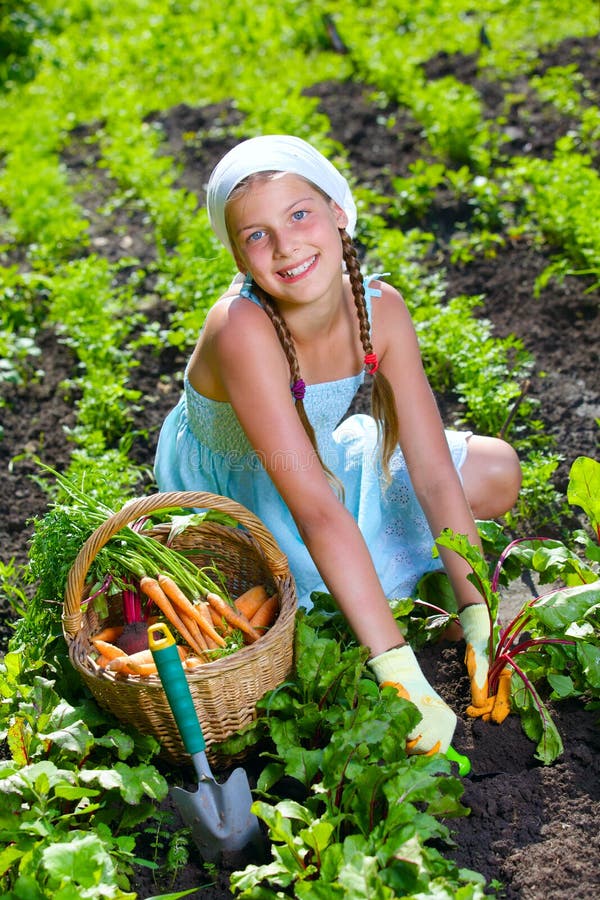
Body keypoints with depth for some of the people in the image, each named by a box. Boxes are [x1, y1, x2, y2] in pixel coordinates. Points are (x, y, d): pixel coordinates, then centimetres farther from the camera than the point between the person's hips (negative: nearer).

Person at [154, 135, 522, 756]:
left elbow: (434, 474, -18)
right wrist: (400, 671, -40)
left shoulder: (380, 309, -20)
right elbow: (317, 509, -40)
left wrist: (479, 623, -23)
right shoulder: (241, 329, -36)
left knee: (497, 475, -2)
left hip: (319, 456, 6)